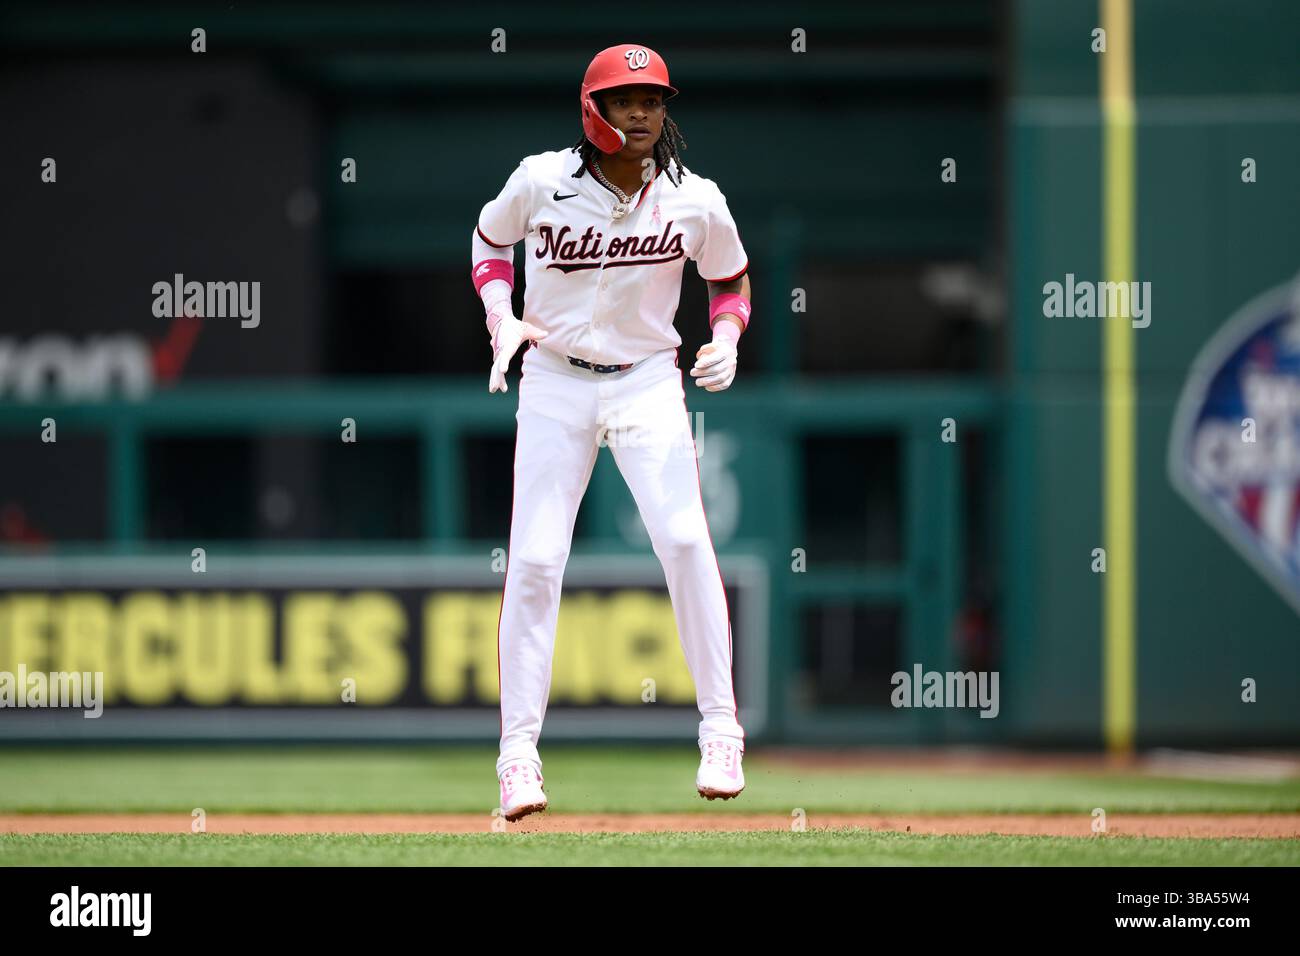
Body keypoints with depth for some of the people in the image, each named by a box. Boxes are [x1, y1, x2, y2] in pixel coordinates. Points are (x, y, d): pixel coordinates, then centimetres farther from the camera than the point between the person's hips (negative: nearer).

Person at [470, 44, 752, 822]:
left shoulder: (696, 201, -6)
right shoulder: (542, 181, -8)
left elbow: (732, 279, 12)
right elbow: (490, 239, 11)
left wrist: (726, 340, -7)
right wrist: (501, 321, -3)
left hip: (648, 383, 0)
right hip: (554, 384, 0)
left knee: (685, 539, -16)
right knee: (535, 559, -6)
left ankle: (720, 728, -7)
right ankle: (519, 747, 1)